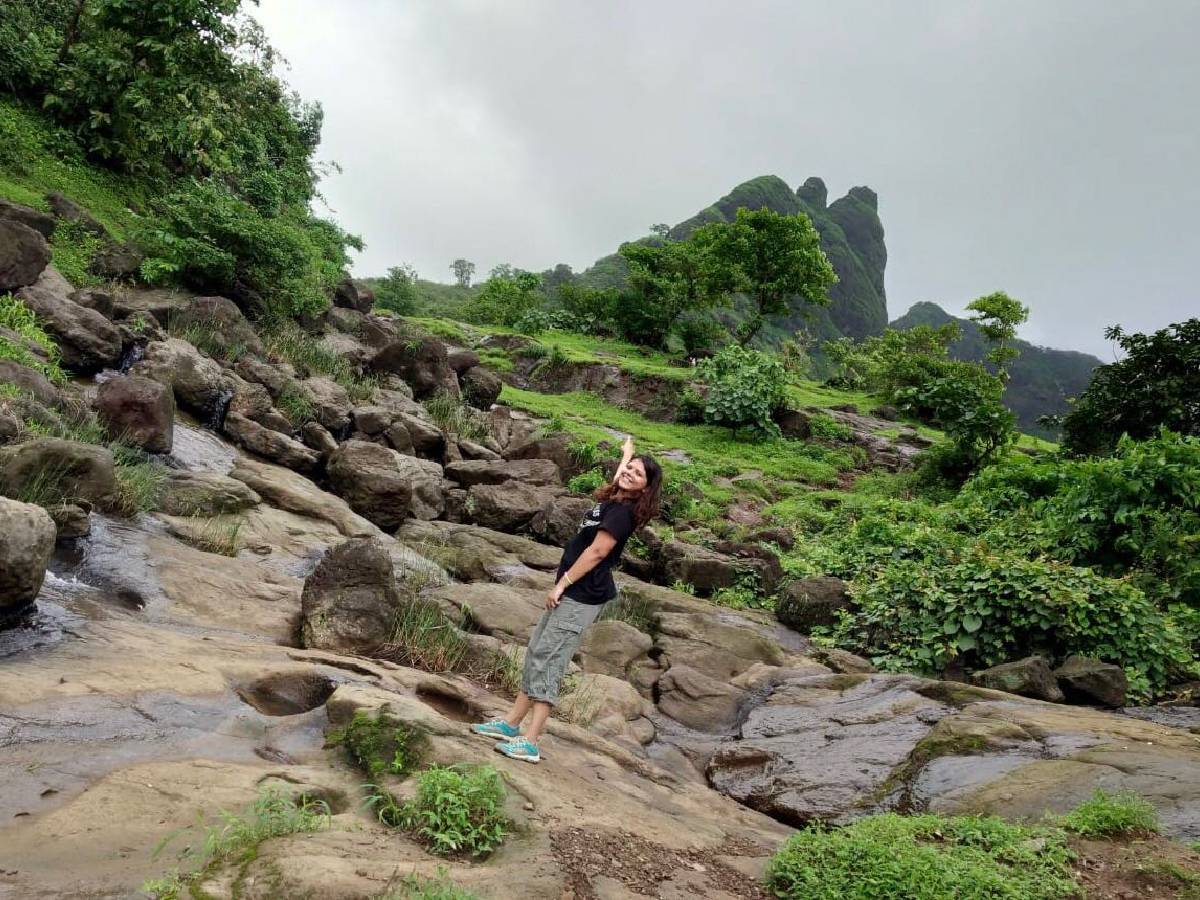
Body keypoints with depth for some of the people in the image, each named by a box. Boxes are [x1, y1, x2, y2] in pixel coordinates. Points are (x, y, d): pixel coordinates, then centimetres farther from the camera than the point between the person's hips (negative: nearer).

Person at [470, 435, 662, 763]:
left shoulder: (623, 511, -14)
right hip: (571, 590, 10)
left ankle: (530, 743, -11)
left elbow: (596, 551, -19)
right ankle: (511, 723, 20)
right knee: (536, 653, 12)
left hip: (583, 596, -10)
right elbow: (616, 481, 38)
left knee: (548, 660, -12)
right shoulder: (611, 499, 12)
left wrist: (561, 585, -17)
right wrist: (626, 454, 49)